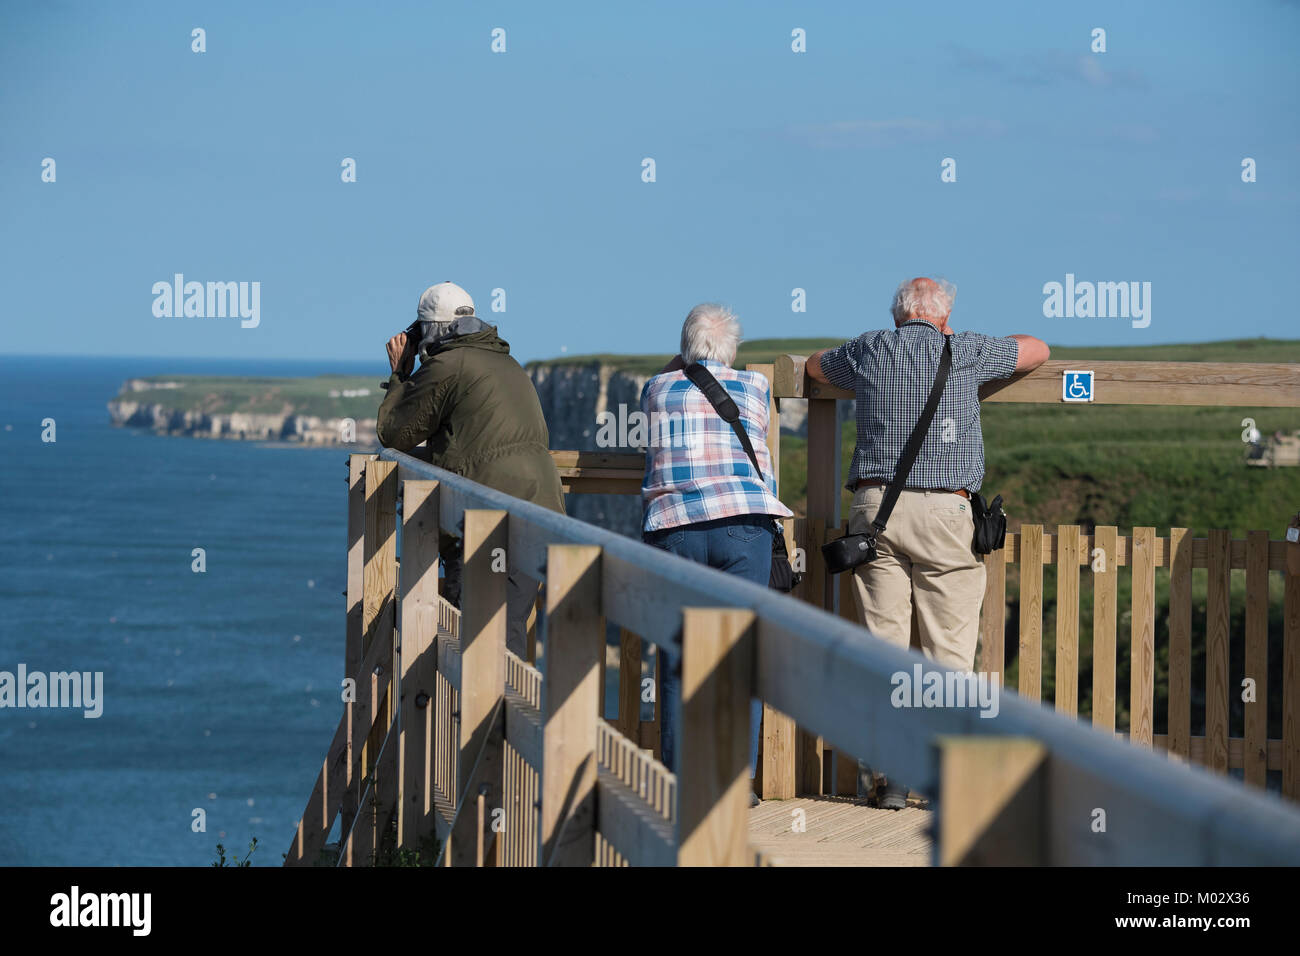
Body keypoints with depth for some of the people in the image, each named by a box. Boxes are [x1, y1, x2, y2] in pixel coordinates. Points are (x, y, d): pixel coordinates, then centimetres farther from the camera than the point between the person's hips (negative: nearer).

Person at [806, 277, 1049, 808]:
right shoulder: (966, 353, 4)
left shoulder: (869, 351, 11)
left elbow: (814, 365, 33)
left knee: (883, 645, 3)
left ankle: (893, 776, 0)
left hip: (875, 507, 2)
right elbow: (1037, 351, 22)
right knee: (949, 650, 1)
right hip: (944, 511, -2)